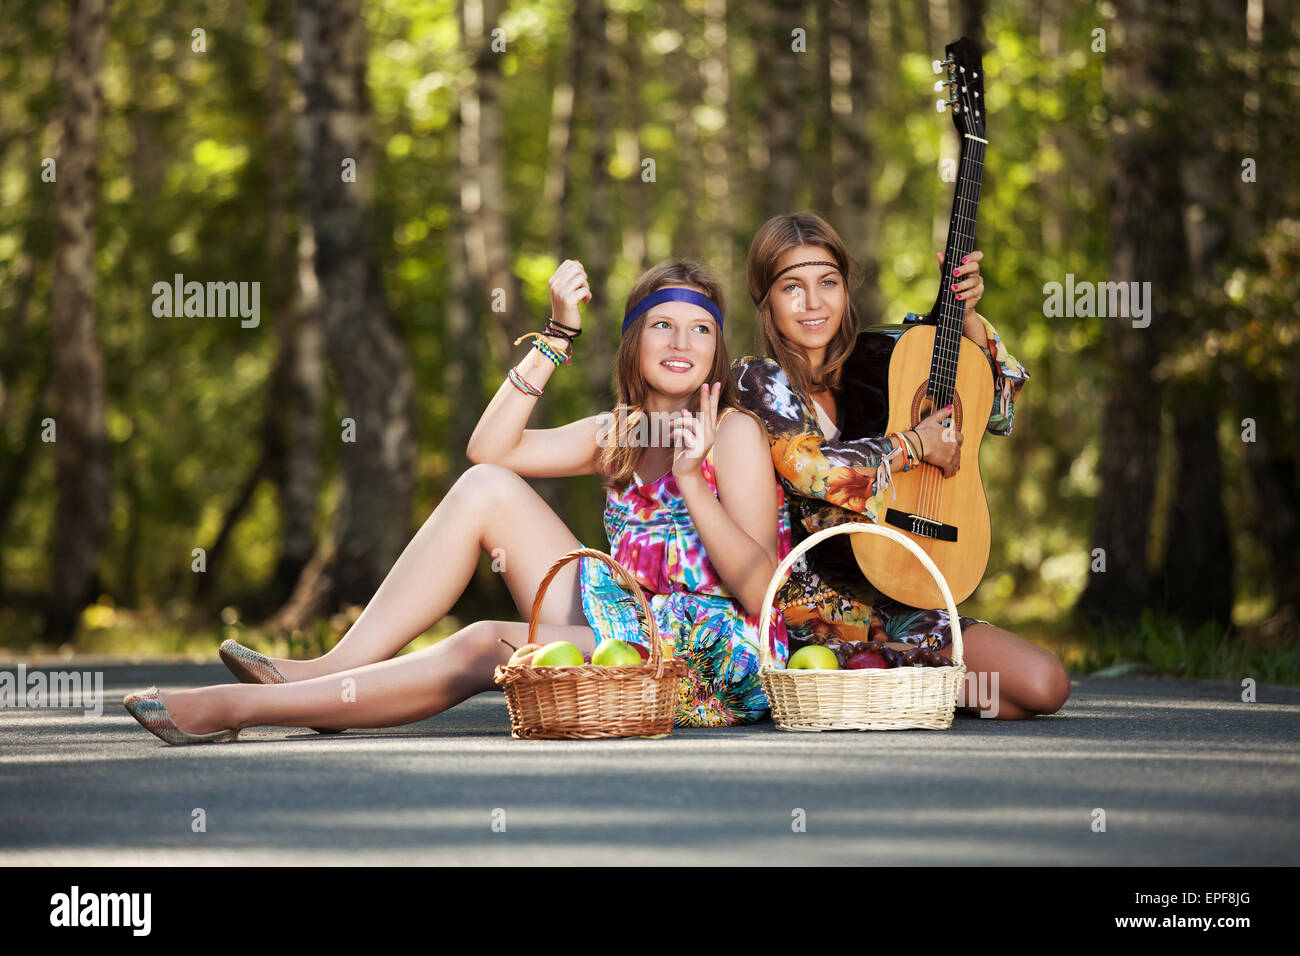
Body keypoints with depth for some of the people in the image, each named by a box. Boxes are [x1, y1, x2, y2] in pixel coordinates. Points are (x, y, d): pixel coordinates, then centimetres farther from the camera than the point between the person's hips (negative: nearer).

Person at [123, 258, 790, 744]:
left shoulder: (734, 433, -2)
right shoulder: (618, 432, 18)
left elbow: (761, 589, -12)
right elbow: (489, 448, 3)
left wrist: (692, 481, -22)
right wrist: (559, 334, 2)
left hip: (714, 654, -7)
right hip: (626, 631, 7)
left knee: (485, 647, -29)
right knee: (486, 488, -5)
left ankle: (242, 706, -28)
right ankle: (340, 668, -11)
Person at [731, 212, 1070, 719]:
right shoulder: (760, 381, -5)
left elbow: (995, 408, 18)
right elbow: (807, 467, -23)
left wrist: (965, 313, 5)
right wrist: (916, 445, -12)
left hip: (890, 594, 6)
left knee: (1044, 685, -9)